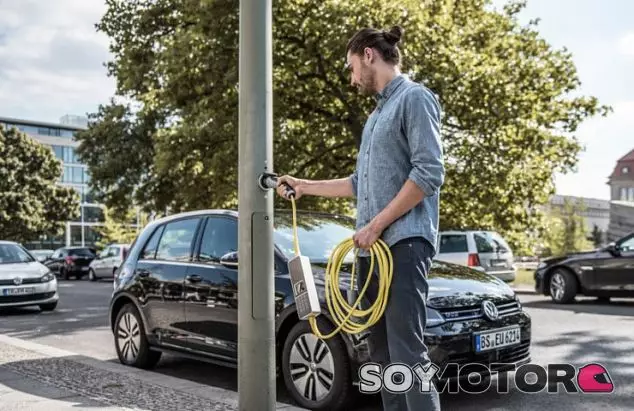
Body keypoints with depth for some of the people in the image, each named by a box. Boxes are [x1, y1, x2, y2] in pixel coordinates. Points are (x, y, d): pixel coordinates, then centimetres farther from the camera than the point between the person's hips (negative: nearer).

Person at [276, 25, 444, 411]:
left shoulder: (415, 97, -3)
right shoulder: (377, 114, 24)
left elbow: (430, 172, -14)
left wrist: (377, 223, -13)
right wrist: (305, 186, 30)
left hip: (404, 243, -9)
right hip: (372, 248, 9)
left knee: (408, 353, -14)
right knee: (382, 353, 8)